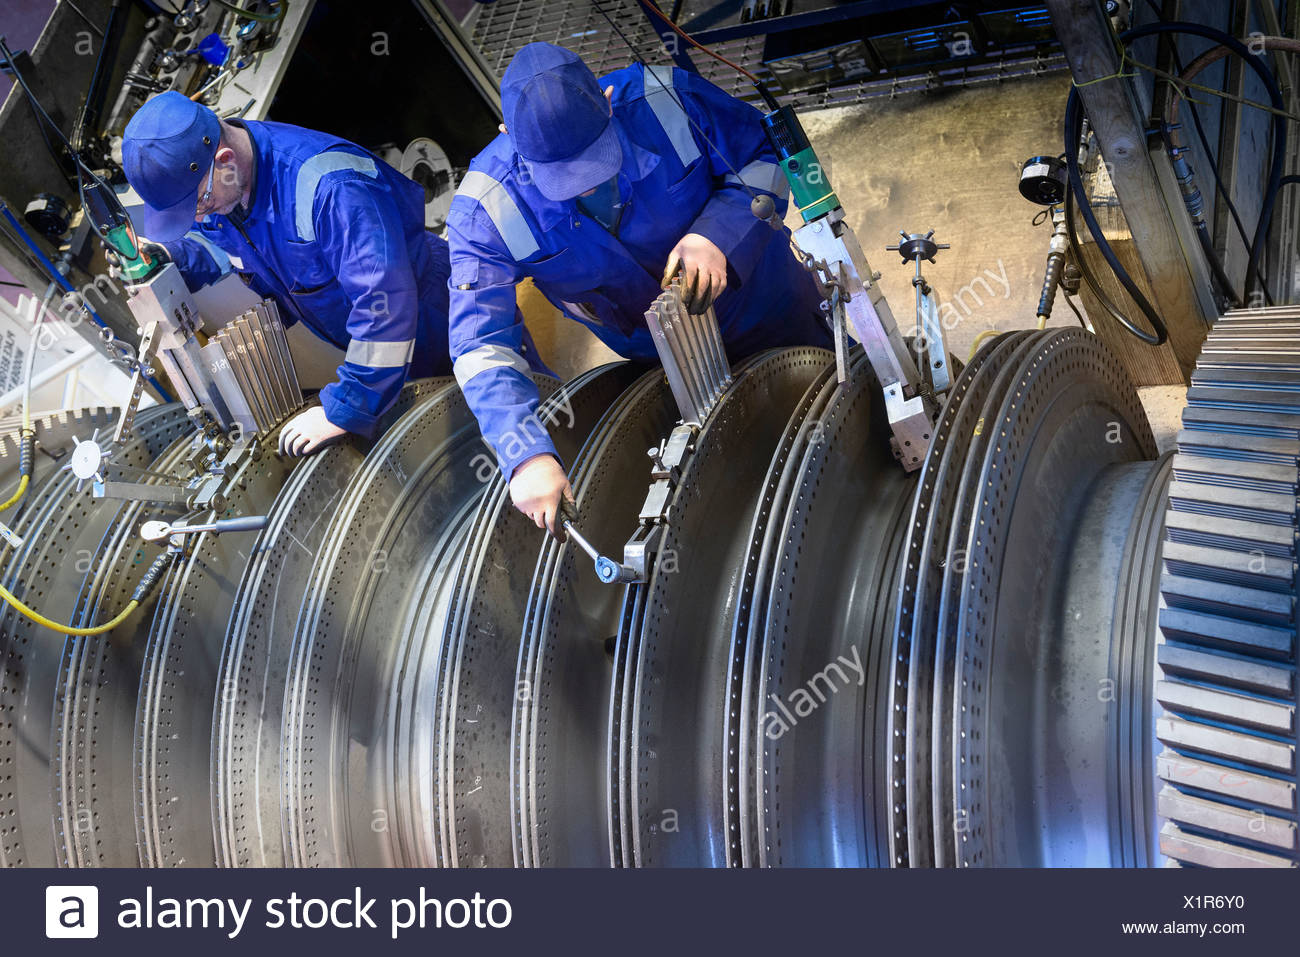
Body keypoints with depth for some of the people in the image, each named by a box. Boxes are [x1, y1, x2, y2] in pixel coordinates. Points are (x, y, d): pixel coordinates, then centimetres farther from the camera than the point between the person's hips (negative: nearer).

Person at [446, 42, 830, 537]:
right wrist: (527, 455, -48)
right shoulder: (484, 211, -31)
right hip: (657, 363, 1)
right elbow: (481, 343, -34)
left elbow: (768, 157, -17)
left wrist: (718, 234, -36)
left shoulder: (668, 100, -32)